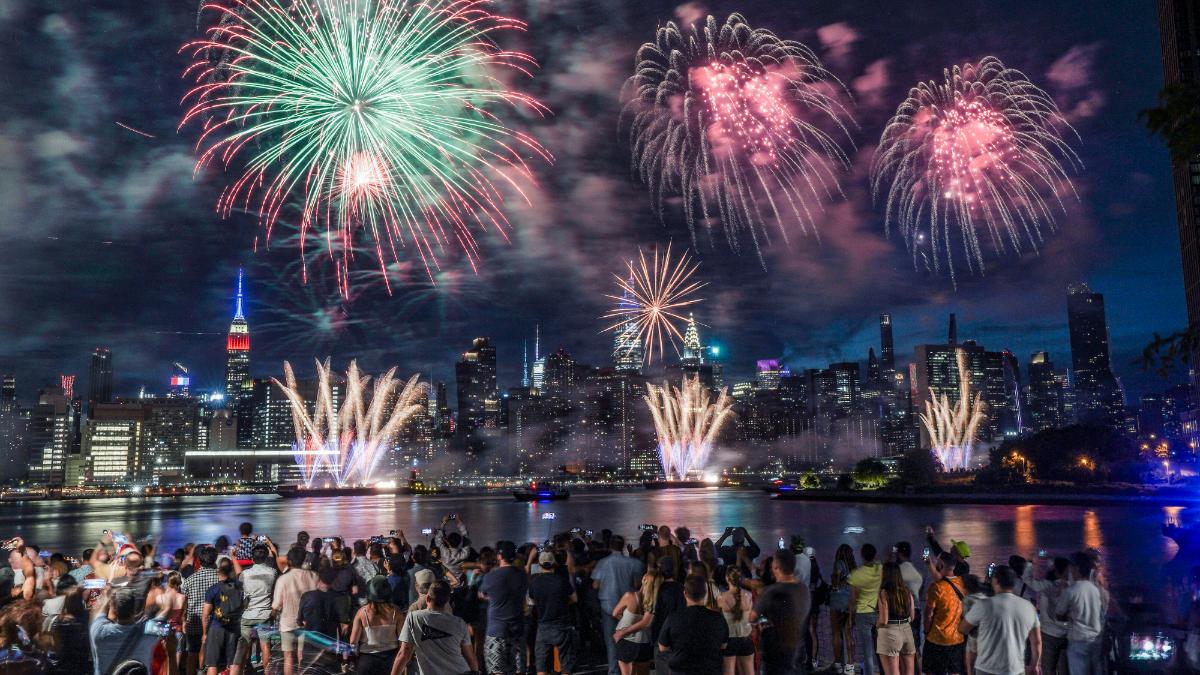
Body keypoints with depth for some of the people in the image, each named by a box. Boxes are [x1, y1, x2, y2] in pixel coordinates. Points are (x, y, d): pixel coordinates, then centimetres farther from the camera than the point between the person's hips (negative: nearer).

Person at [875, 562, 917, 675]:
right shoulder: (906, 590, 4)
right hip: (907, 631, 6)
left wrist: (877, 624, 5)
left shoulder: (884, 592, -13)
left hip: (890, 633, -6)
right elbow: (912, 616, 9)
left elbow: (884, 621, -15)